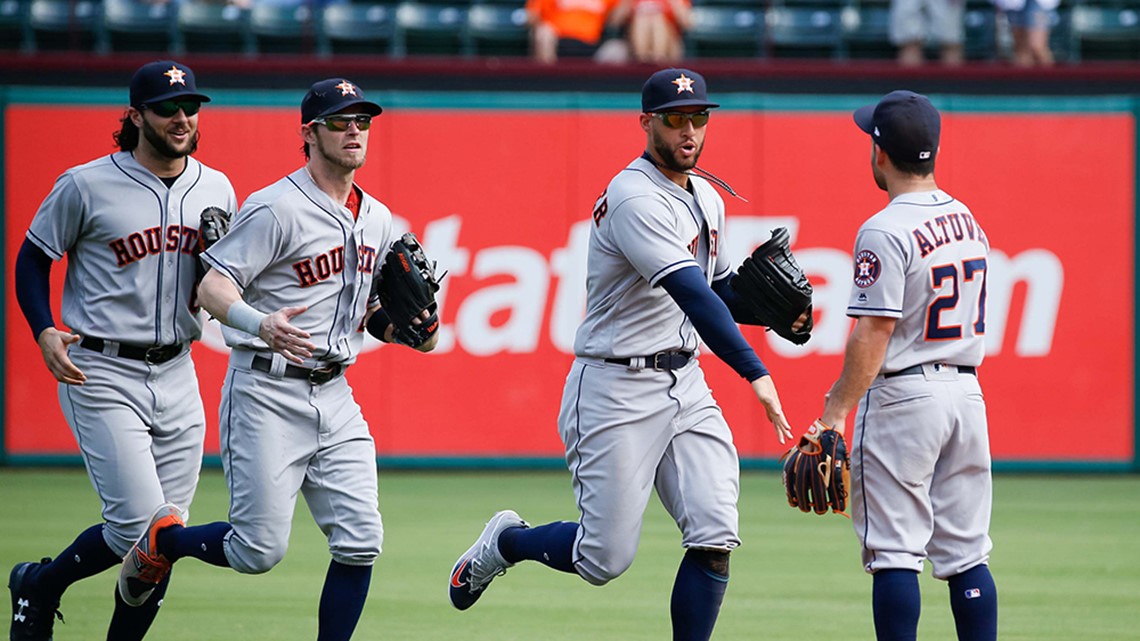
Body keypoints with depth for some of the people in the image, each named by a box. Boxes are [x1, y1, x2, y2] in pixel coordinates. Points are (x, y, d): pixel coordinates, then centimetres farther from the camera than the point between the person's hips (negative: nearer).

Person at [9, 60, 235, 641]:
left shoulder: (216, 190, 8)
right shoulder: (86, 185, -7)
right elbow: (33, 258, 3)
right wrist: (44, 333, -12)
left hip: (177, 375, 5)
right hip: (103, 376, -5)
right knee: (138, 528, -12)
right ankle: (38, 585, 14)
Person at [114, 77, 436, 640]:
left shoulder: (377, 220, 12)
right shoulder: (277, 209, -12)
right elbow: (213, 286, -17)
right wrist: (262, 324, -36)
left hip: (335, 397, 7)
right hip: (267, 394, -7)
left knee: (360, 542, -5)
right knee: (260, 549, -6)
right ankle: (161, 542, 23)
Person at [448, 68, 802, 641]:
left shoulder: (706, 200, 12)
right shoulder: (634, 198, -18)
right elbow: (691, 293, -29)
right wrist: (755, 373, -37)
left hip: (686, 384, 8)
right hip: (617, 391, -8)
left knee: (715, 540, -7)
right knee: (604, 560, -2)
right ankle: (504, 542, 28)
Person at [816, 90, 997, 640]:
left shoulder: (885, 233, -14)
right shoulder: (968, 220, 10)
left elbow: (873, 333, -19)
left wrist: (836, 412, -17)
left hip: (903, 398, -7)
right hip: (967, 392, 7)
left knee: (894, 553, -3)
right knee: (967, 554, 9)